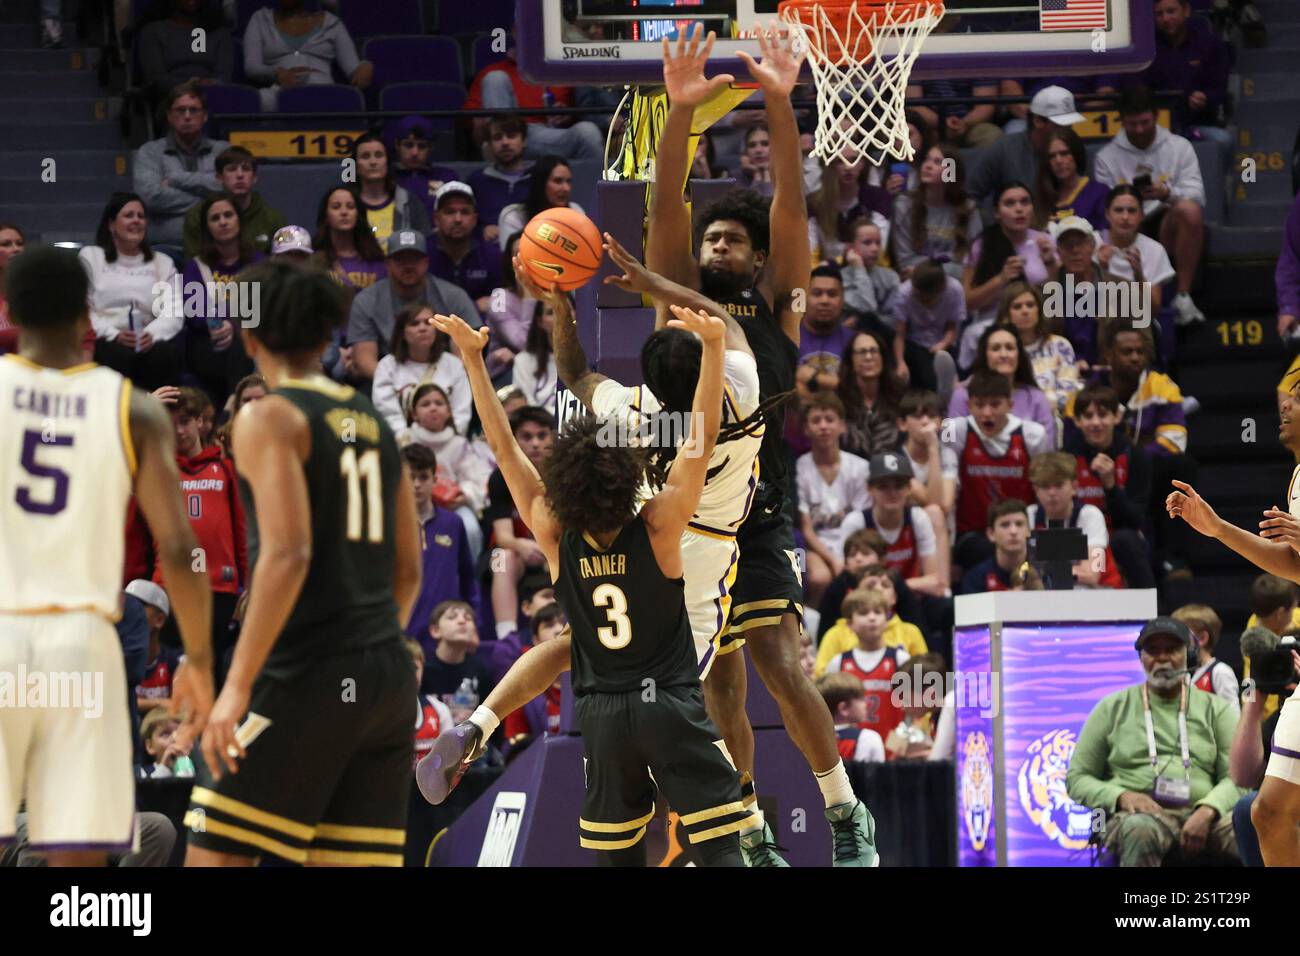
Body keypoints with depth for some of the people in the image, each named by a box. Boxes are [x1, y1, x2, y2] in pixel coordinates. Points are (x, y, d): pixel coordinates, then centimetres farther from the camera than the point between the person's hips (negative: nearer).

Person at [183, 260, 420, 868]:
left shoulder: (269, 417, -6)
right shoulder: (374, 424, 16)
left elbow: (287, 555, -19)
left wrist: (236, 686, -19)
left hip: (305, 678, -7)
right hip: (386, 678, 7)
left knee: (214, 859, -4)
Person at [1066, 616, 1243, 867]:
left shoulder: (1215, 709, 19)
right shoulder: (1113, 708, 19)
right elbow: (1077, 778, 16)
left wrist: (1207, 811, -14)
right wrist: (1121, 796, -7)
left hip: (1201, 815, 1)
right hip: (1139, 812, -1)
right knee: (1139, 832, -41)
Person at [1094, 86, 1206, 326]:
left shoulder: (1179, 147, 11)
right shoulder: (1107, 157, 13)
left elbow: (1195, 194, -1)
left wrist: (1167, 193, -23)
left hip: (1169, 228, 0)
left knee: (1189, 210, -36)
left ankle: (1183, 297, -29)